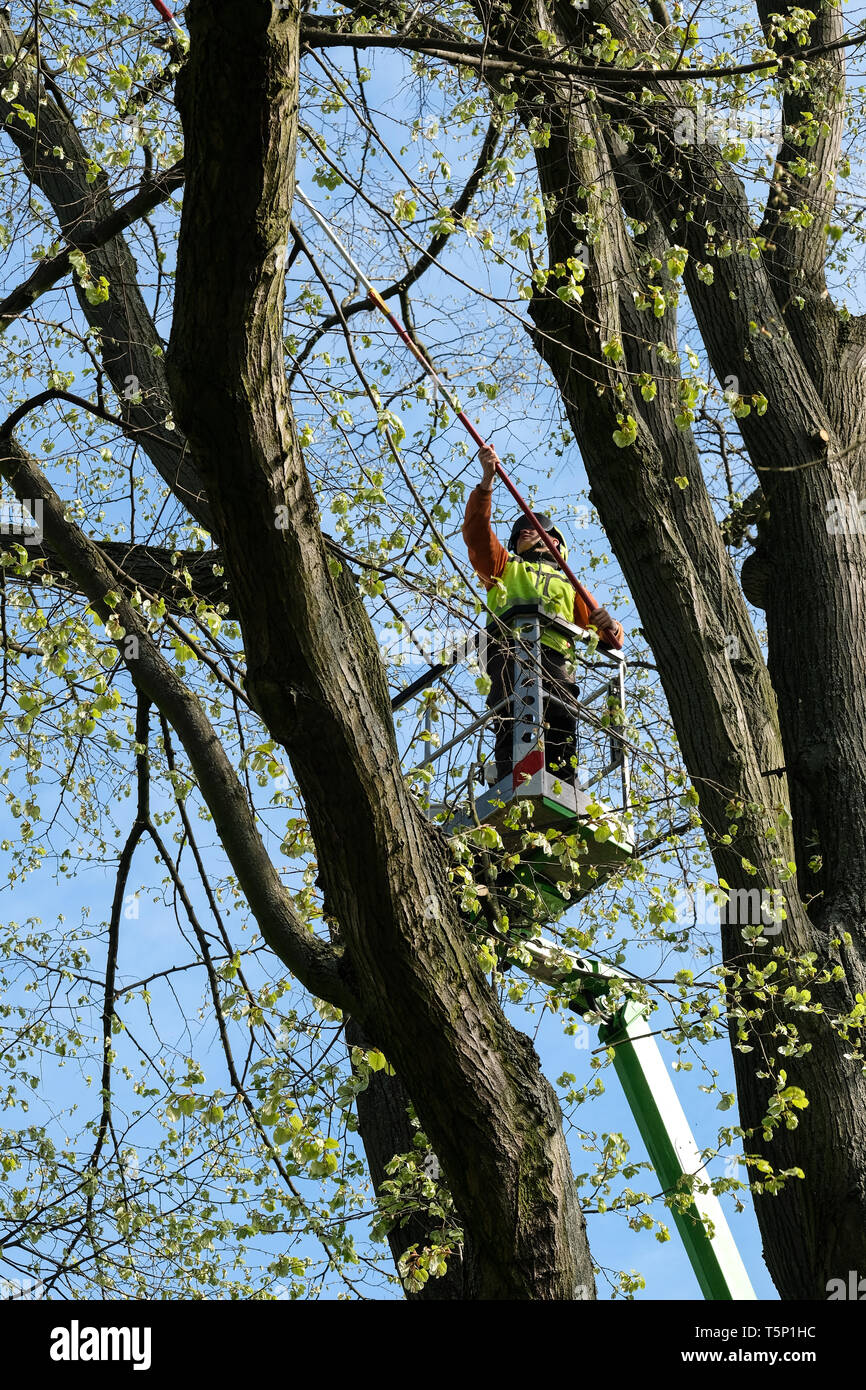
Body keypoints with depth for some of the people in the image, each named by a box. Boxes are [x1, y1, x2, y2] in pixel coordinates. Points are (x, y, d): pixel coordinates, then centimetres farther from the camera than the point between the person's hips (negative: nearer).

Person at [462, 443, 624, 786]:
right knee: (511, 730, -30)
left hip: (555, 657, 1)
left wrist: (608, 625, 2)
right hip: (509, 650, -1)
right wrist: (487, 480, 6)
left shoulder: (569, 587, 39)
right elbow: (476, 530, 19)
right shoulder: (504, 567, 39)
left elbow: (612, 639, 28)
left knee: (560, 739, -21)